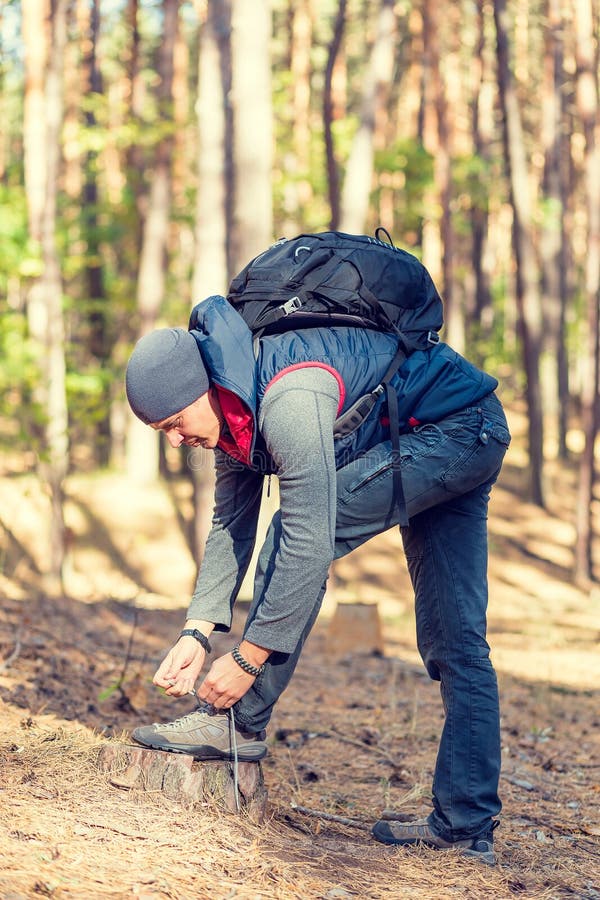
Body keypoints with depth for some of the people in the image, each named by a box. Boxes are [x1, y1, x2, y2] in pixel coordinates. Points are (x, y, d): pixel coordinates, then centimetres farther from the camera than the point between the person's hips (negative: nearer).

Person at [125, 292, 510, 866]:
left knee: (301, 529, -18)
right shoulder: (231, 405, -1)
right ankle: (466, 824, 9)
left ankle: (238, 723, -11)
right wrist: (196, 632, -3)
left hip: (459, 430, -10)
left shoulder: (288, 399, -31)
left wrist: (246, 659, -25)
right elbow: (231, 525, 6)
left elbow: (311, 542, -32)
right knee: (454, 640, 7)